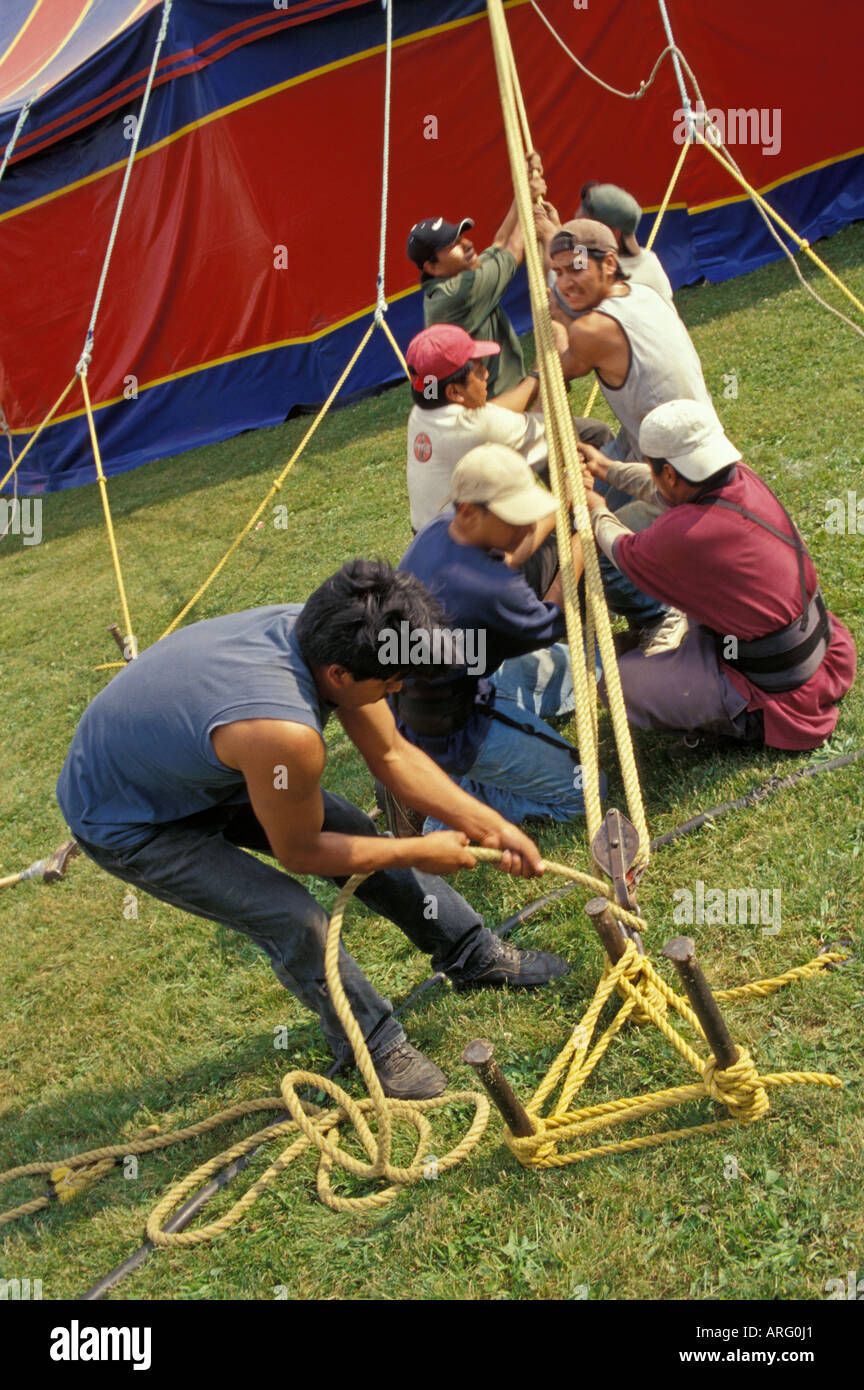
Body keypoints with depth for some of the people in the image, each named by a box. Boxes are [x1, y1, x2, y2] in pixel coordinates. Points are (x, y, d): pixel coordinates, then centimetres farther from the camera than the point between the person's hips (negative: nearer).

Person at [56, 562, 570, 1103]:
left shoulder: (324, 635, -19)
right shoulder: (283, 733, -42)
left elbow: (393, 755, -4)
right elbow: (301, 853, -23)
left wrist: (493, 828, -5)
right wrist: (420, 852, -12)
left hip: (206, 767, 8)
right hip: (128, 823, -8)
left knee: (353, 832, 8)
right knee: (294, 918, -17)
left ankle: (474, 954, 27)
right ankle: (375, 1046, 10)